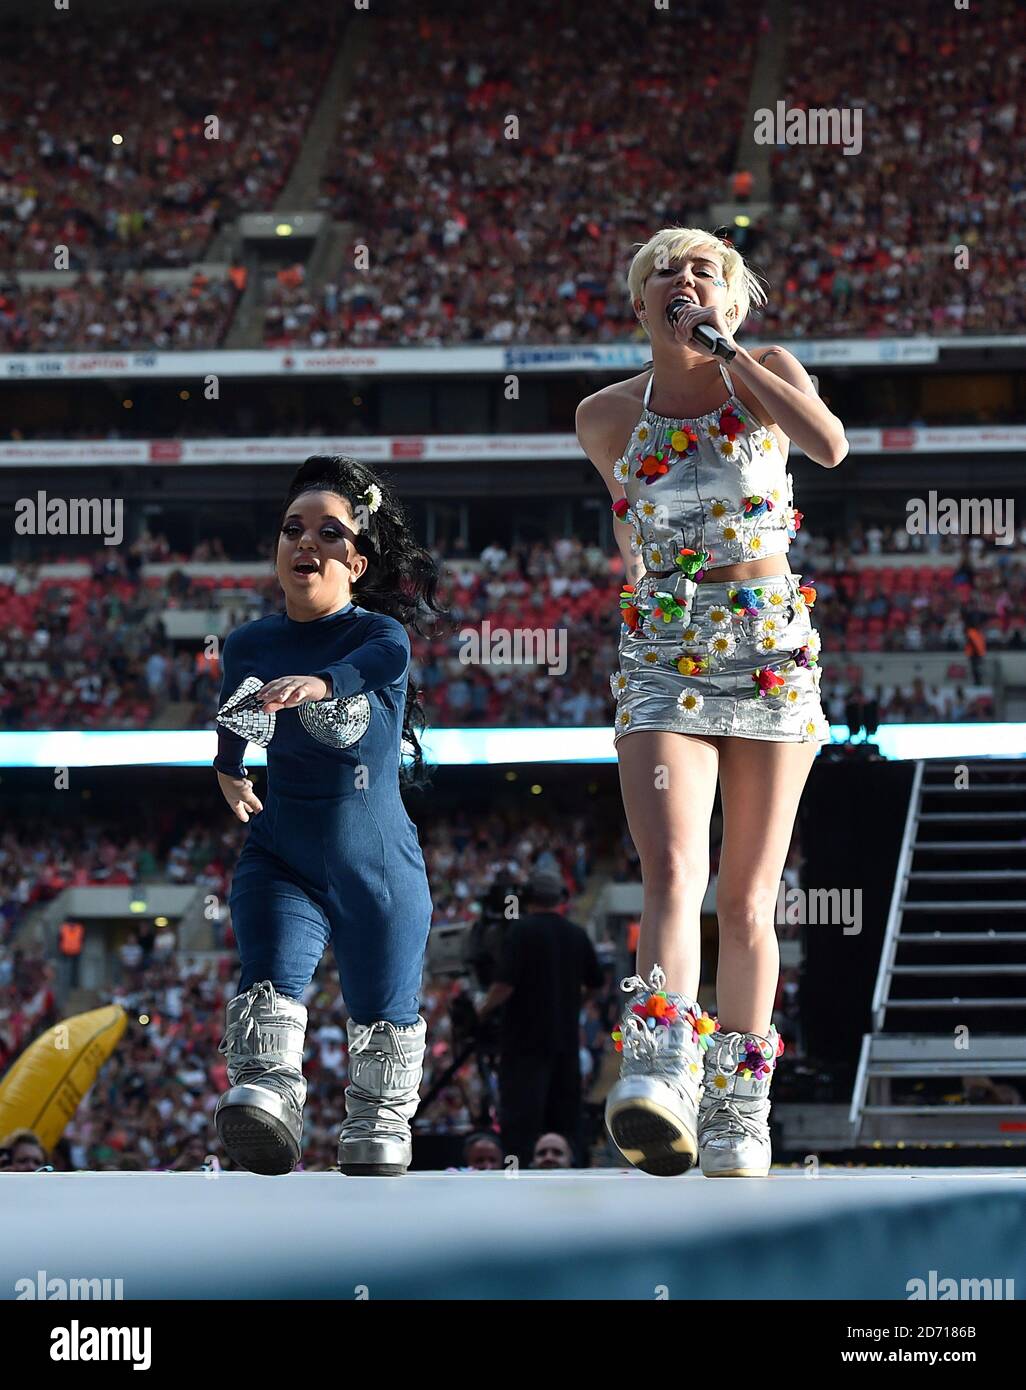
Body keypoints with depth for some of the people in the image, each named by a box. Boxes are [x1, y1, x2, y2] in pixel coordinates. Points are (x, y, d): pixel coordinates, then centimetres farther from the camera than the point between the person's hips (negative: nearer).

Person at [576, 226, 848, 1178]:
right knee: (671, 873, -22)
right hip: (663, 659, 0)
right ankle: (660, 1085, -40)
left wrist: (729, 348, -17)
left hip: (772, 657, 0)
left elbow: (830, 446, -19)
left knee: (747, 900, 4)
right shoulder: (606, 418, 6)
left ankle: (738, 1114, 15)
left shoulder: (766, 377, 2)